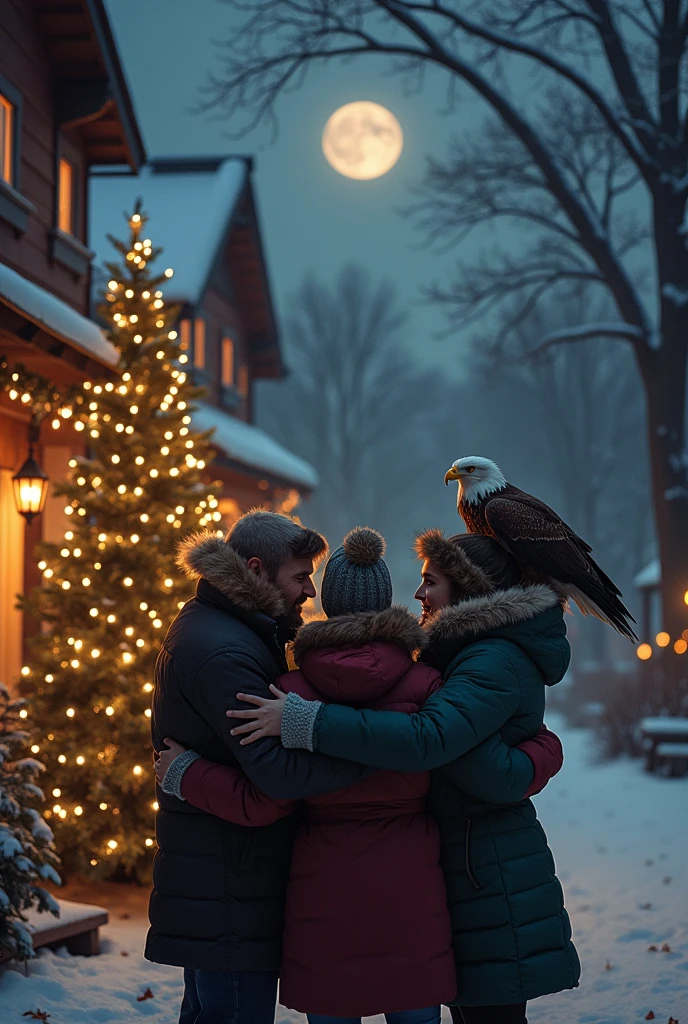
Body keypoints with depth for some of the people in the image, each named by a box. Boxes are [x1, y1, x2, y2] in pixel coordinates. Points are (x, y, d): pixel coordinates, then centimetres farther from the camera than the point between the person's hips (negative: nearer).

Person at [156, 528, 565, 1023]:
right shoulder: (423, 685, -7)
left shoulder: (292, 690, -7)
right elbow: (495, 776, -12)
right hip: (409, 893, 0)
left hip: (325, 894, 0)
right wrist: (545, 748, 9)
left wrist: (184, 774, 4)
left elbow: (264, 802, -10)